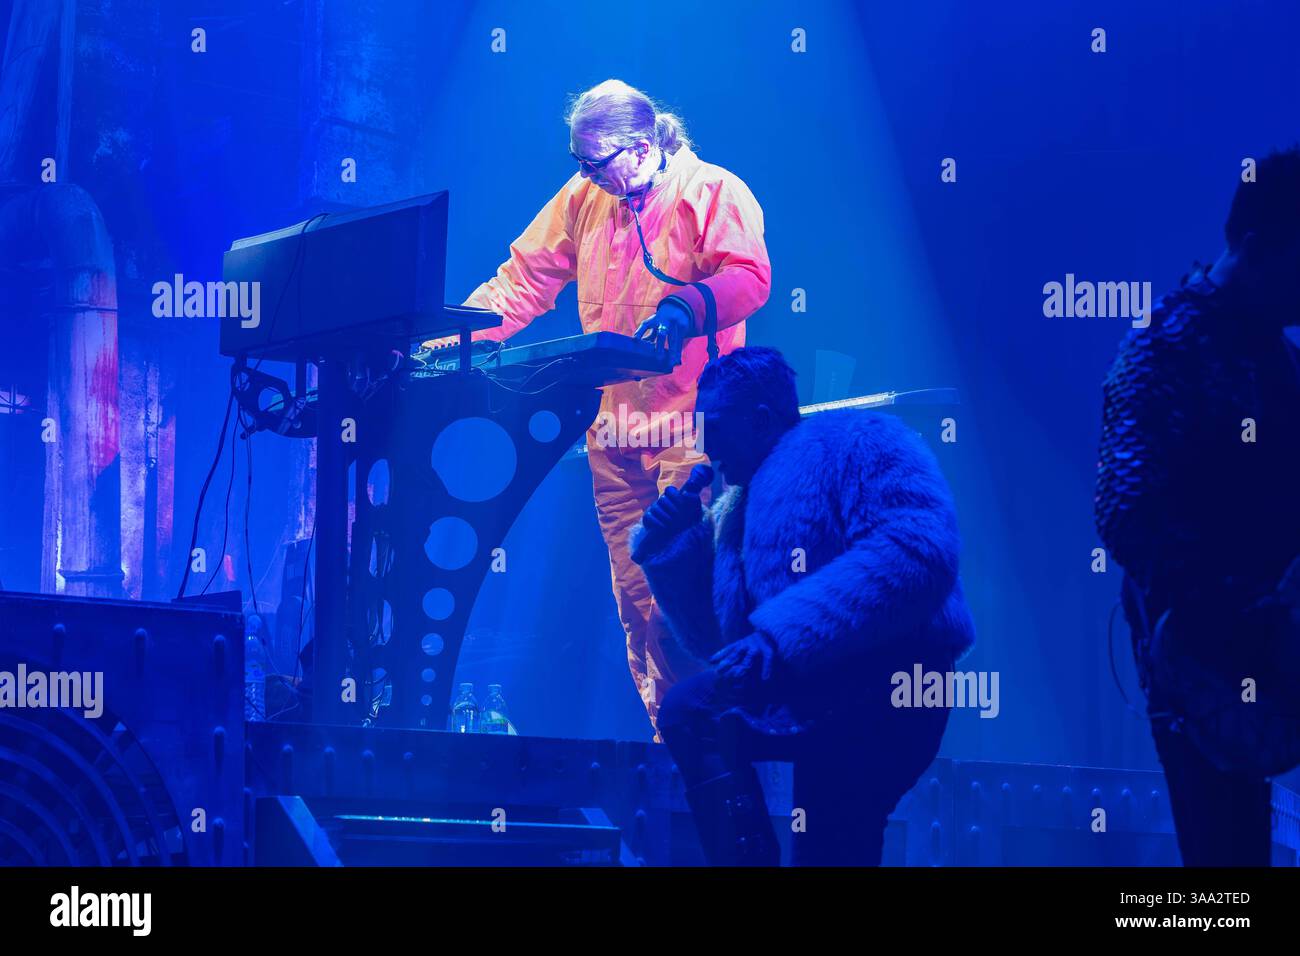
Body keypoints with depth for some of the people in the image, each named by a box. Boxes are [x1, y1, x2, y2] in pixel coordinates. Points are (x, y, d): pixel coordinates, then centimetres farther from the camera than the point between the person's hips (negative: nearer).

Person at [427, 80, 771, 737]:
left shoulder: (712, 192, -3)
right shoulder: (583, 197, 14)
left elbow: (750, 277, -16)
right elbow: (524, 279, 12)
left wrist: (685, 305, -35)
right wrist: (451, 342, 1)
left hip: (693, 427, -6)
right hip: (613, 427, 6)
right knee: (637, 602, 4)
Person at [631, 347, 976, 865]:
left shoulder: (853, 438, -1)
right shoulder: (732, 510, 22)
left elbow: (919, 547, -21)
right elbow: (716, 643, 24)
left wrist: (781, 635, -27)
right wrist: (671, 551, 12)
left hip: (884, 681, -8)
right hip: (802, 697, 8)